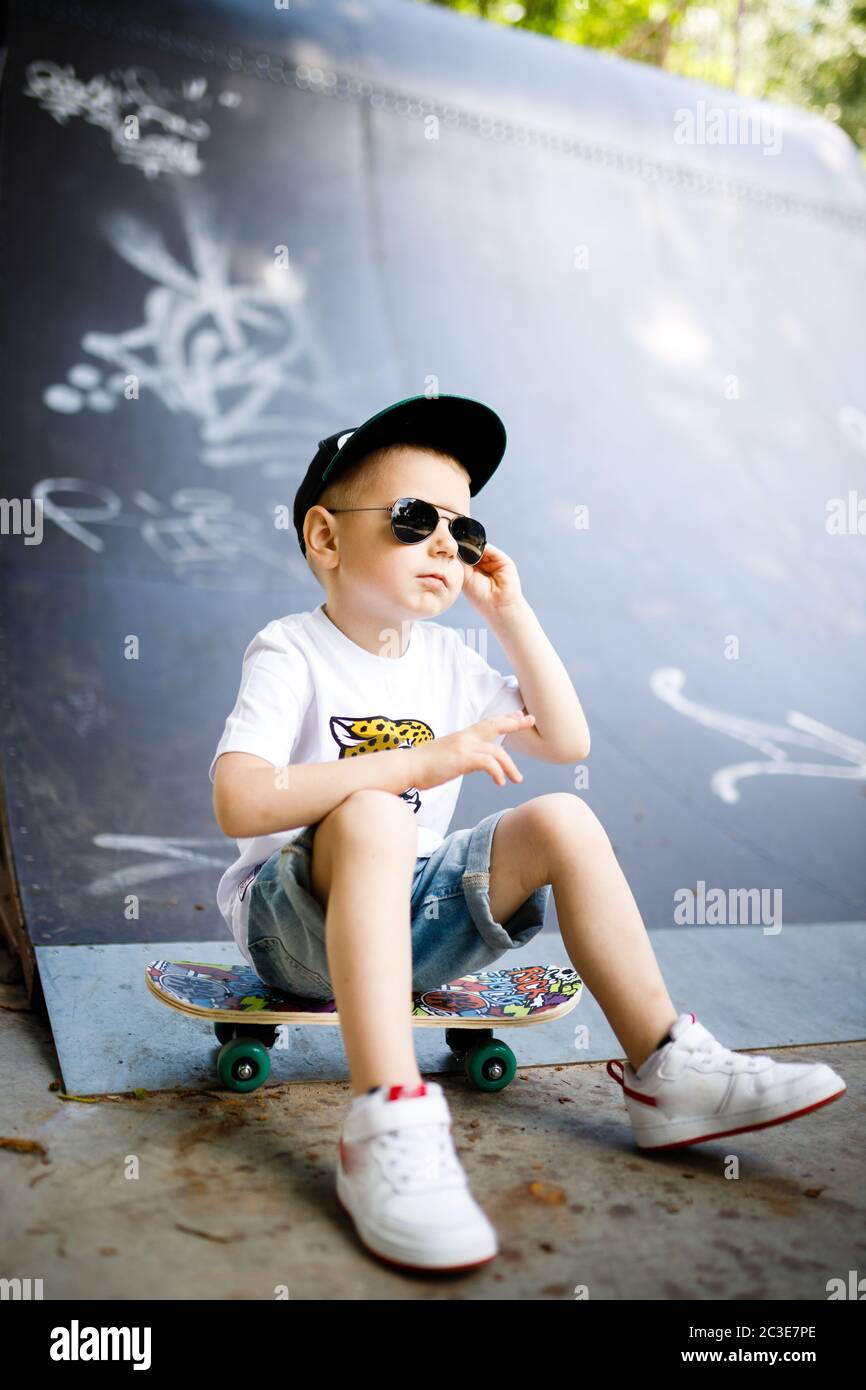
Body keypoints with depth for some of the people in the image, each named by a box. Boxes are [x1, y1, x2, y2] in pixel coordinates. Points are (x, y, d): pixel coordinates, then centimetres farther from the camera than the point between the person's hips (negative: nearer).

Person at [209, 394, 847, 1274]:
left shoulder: (445, 658, 8)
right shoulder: (291, 653, -12)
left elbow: (567, 742, 7)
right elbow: (239, 803, -28)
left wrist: (510, 614, 1)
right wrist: (423, 760, -33)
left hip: (413, 918, 6)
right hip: (298, 923, -6)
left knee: (562, 820, -10)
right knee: (371, 815, -36)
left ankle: (666, 1074, -4)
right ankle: (386, 1128, -46)